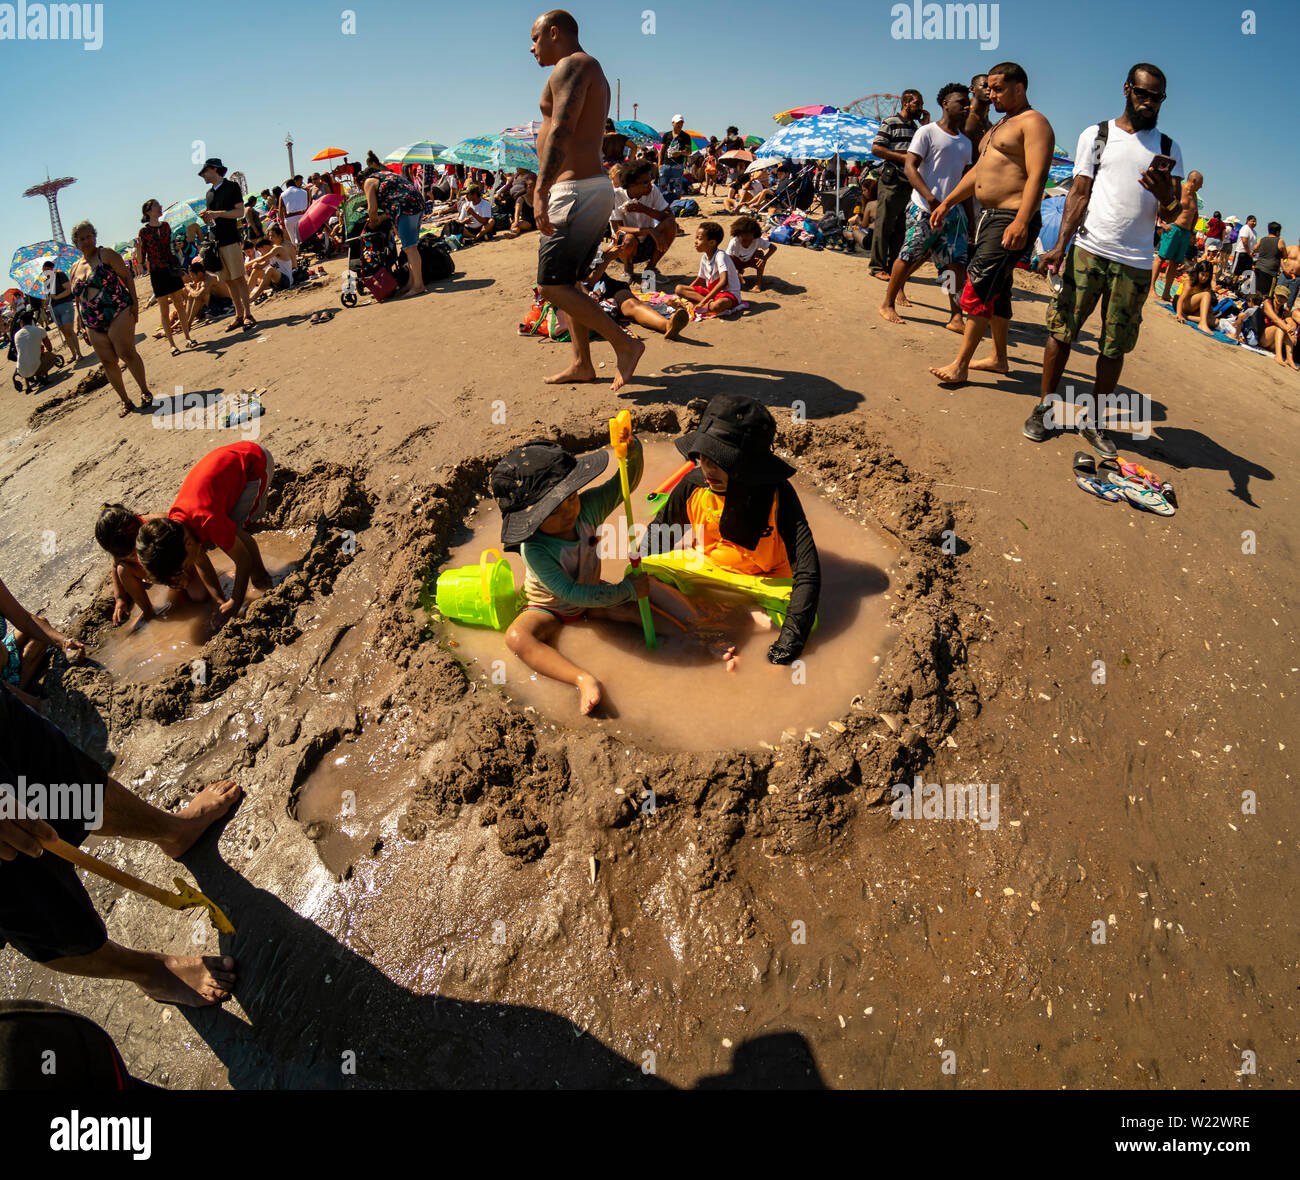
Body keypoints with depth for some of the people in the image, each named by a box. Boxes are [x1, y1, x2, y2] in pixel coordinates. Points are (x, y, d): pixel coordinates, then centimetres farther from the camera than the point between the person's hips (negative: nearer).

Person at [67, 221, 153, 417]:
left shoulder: (106, 254, 3)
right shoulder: (75, 268, 18)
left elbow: (127, 276, -2)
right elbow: (78, 298, 21)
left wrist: (134, 302, -13)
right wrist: (82, 324, 15)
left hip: (117, 312, -6)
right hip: (93, 323, 6)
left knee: (126, 353, -16)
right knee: (108, 362, 1)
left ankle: (145, 392, -2)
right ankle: (125, 401, 7)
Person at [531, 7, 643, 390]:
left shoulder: (573, 65, -8)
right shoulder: (590, 72, 24)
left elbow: (561, 131, -23)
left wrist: (541, 191, -31)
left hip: (576, 191, -11)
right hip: (594, 187, 11)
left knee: (552, 285, -11)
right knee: (566, 282, 14)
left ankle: (624, 343, -9)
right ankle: (582, 363, 17)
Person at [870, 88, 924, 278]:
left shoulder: (915, 127, 20)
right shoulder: (890, 123, -2)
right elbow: (876, 149, -10)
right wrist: (902, 157, -14)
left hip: (908, 183, 7)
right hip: (891, 181, -7)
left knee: (901, 227, 8)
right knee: (884, 225, -6)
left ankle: (893, 265, 14)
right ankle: (878, 267, -2)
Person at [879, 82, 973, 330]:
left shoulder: (965, 142, 18)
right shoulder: (927, 132, -1)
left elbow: (966, 179, 22)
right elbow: (910, 167, -10)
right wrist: (931, 198, -22)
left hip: (953, 210, 6)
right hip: (924, 208, -6)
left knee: (956, 263, -2)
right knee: (909, 256, -4)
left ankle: (956, 317, -2)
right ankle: (887, 304, 13)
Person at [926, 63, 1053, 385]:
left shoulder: (1033, 123, -9)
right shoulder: (1001, 125, 22)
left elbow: (1037, 176, -21)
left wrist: (1021, 222, -32)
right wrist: (946, 203, 21)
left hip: (1012, 220, -10)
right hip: (988, 216, 10)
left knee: (978, 287, -14)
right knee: (996, 289, 14)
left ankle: (960, 365, -13)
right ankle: (999, 358, 24)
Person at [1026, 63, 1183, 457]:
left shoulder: (1168, 148, 14)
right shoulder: (1095, 136, 10)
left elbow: (1173, 214, 7)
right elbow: (1079, 194, 6)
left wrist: (1166, 196, -19)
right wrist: (1059, 245, -8)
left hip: (1135, 262, 2)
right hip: (1088, 251, -1)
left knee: (1115, 347, 2)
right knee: (1062, 330, -6)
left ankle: (1094, 421, 10)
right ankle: (1044, 406, 7)